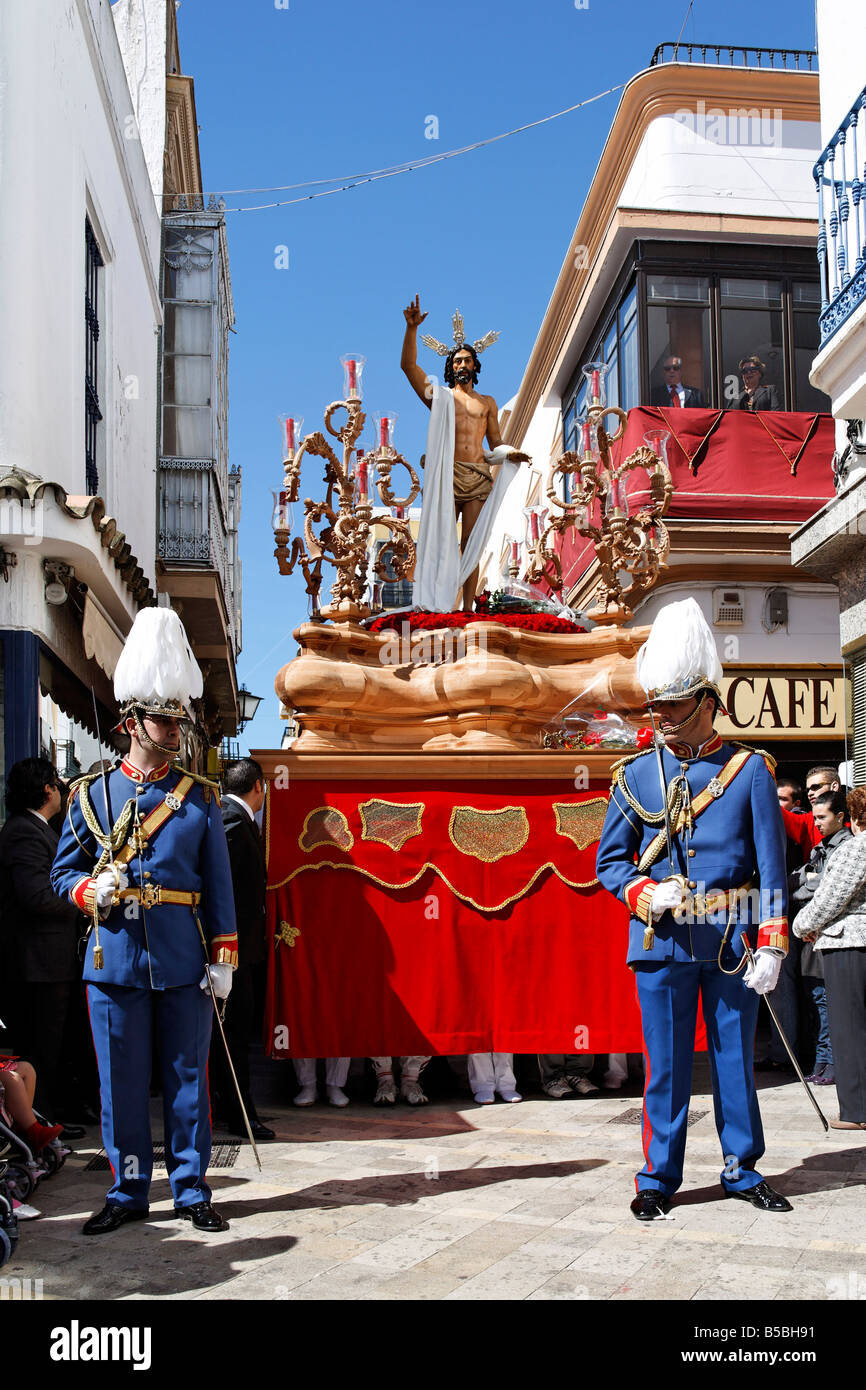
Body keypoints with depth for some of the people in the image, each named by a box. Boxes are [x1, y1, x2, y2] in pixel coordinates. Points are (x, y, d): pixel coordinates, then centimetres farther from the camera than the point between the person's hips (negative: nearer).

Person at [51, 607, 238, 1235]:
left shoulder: (200, 797, 5)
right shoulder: (91, 794, 6)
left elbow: (219, 885, 5)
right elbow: (64, 871, 11)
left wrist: (223, 957, -1)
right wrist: (90, 890, -12)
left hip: (185, 963, 0)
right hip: (116, 959, 0)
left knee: (188, 1077, 6)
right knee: (122, 1082, 7)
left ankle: (192, 1191, 18)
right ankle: (129, 1192, 20)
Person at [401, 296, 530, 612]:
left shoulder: (487, 403, 24)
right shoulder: (440, 396, 16)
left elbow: (495, 443, 22)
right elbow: (408, 365, 6)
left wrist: (509, 454, -1)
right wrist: (412, 328, -5)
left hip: (478, 479, 2)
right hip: (446, 476, -2)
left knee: (471, 546, -1)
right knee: (441, 541, -11)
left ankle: (468, 608, -3)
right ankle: (438, 604, -15)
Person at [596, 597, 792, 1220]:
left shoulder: (749, 770, 1)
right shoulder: (635, 775, 5)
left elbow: (772, 867, -1)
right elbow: (609, 863, 7)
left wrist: (771, 947, -8)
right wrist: (648, 894, -14)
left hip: (733, 940, 0)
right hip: (662, 940, 0)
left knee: (736, 1056, 10)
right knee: (665, 1062, 5)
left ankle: (743, 1170, 26)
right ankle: (659, 1179, 17)